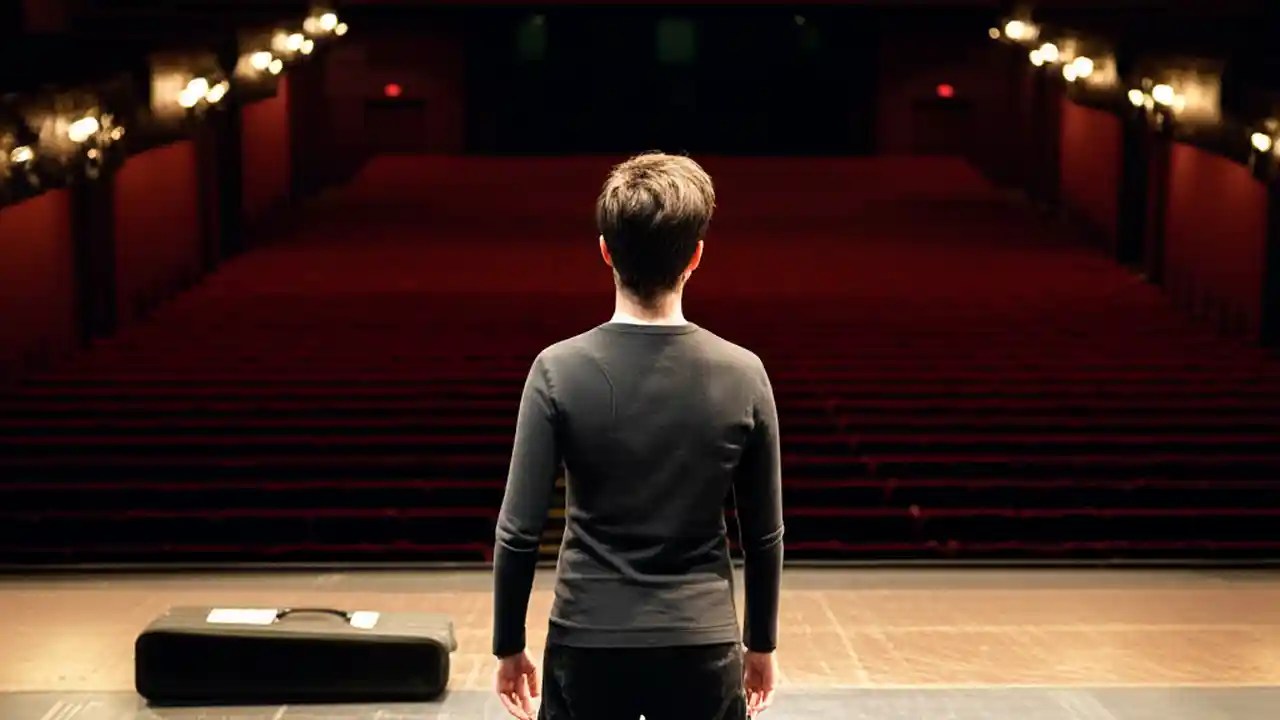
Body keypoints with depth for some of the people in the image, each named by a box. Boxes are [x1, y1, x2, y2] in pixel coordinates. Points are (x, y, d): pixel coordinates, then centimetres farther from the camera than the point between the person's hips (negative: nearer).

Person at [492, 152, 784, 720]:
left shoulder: (559, 371, -9)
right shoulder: (743, 374, -5)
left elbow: (519, 532, -7)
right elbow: (764, 534, 2)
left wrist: (509, 645, 6)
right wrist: (761, 642, 15)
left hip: (587, 642, 0)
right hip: (703, 646, 1)